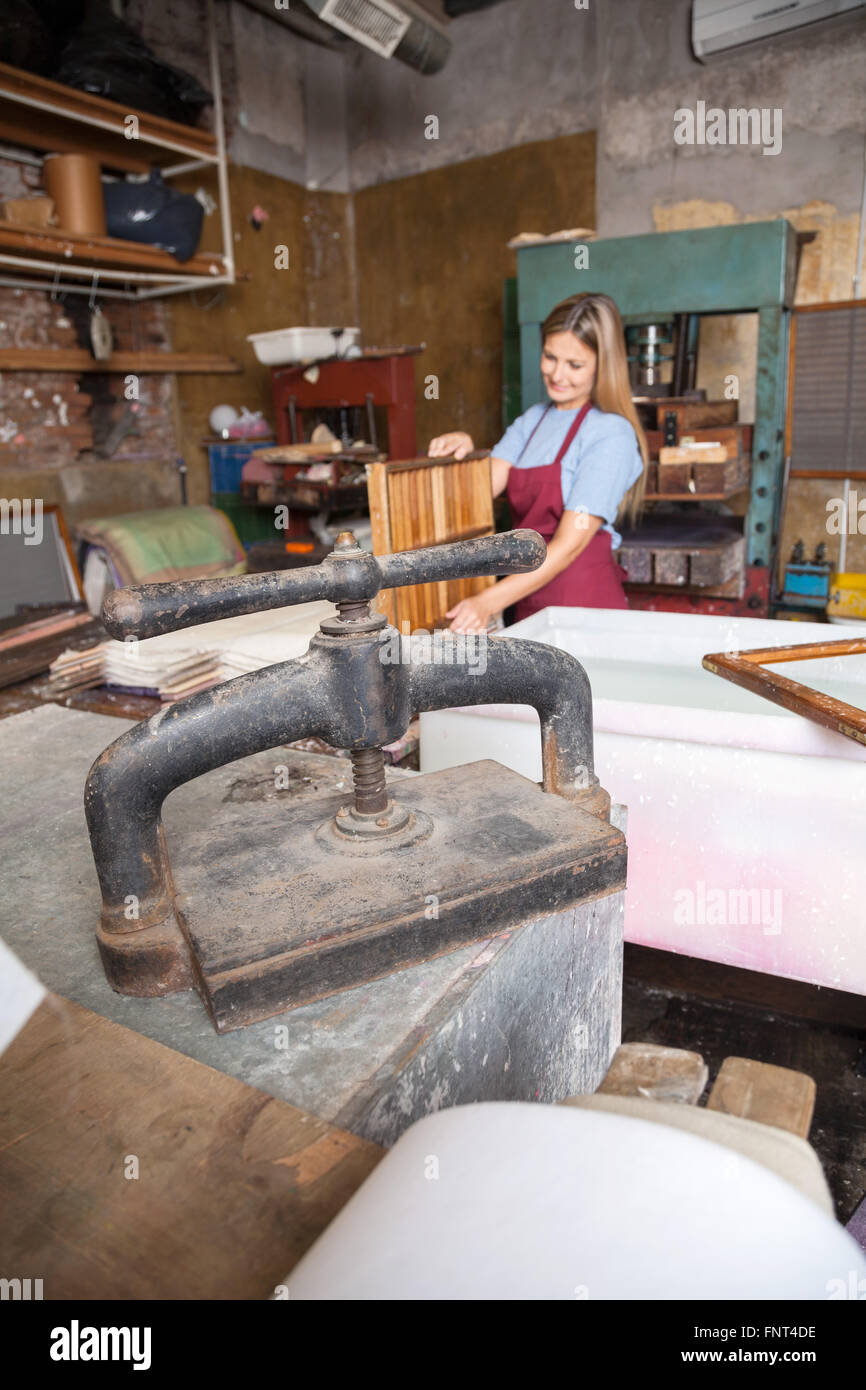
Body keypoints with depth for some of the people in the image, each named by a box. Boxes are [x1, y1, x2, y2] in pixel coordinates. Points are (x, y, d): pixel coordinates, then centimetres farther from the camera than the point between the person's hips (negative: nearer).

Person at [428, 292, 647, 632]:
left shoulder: (611, 435, -11)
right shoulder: (533, 420, 12)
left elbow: (569, 545, -19)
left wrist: (488, 602, -27)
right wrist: (463, 449, -18)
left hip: (584, 604, -5)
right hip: (528, 604, 6)